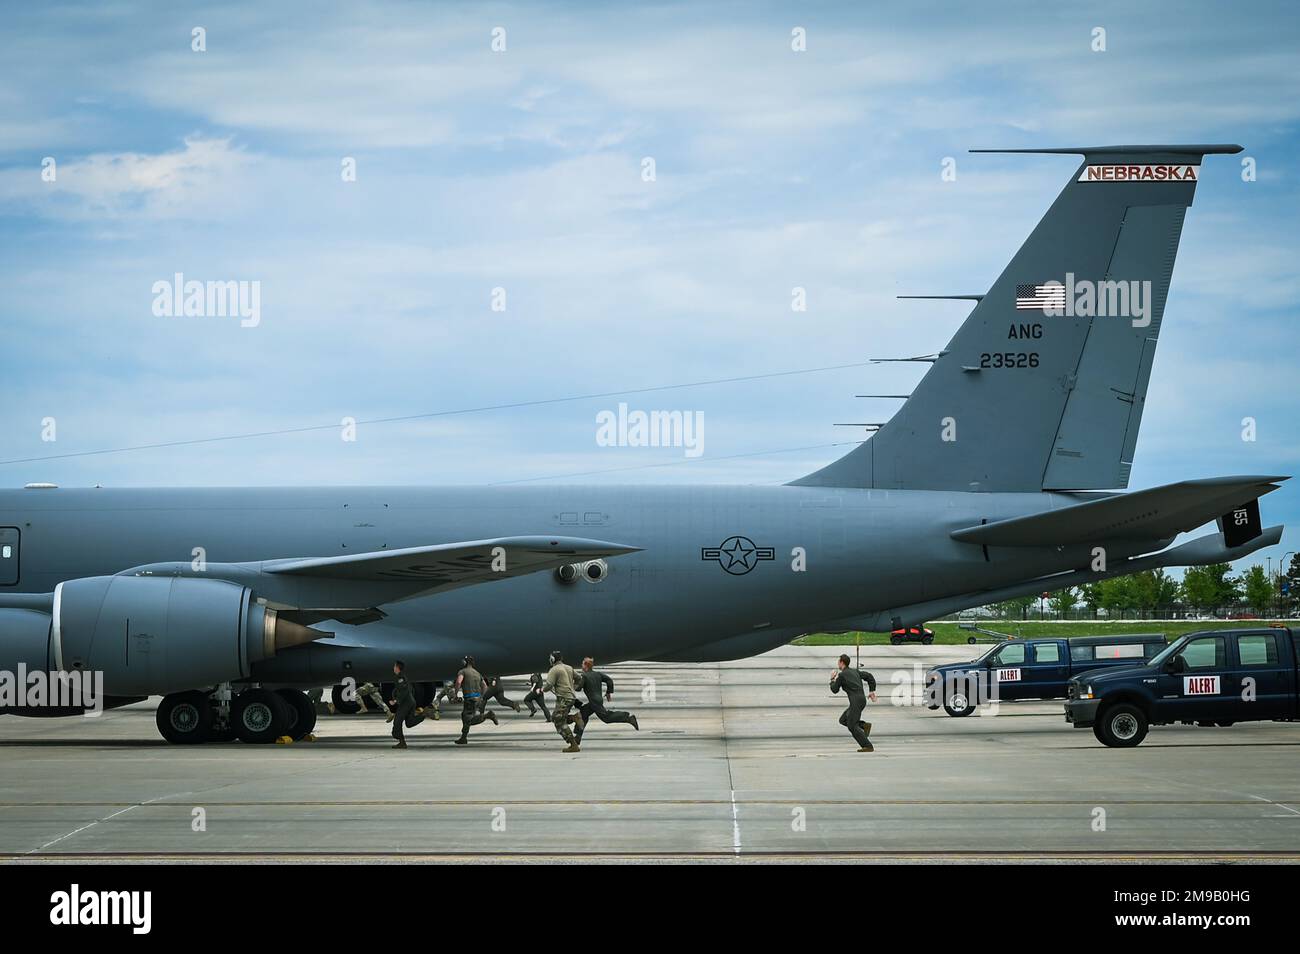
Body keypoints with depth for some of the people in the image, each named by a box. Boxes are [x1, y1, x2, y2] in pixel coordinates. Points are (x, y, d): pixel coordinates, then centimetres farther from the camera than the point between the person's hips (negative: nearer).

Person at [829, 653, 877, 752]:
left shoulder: (841, 675, -3)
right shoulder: (855, 671, 20)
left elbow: (834, 690, 7)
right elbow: (869, 676, 17)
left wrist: (832, 679, 25)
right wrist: (872, 691, 16)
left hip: (856, 701, -9)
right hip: (861, 699, 9)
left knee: (852, 726, -8)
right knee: (843, 720, 15)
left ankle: (868, 746, -14)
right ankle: (864, 725, 1)